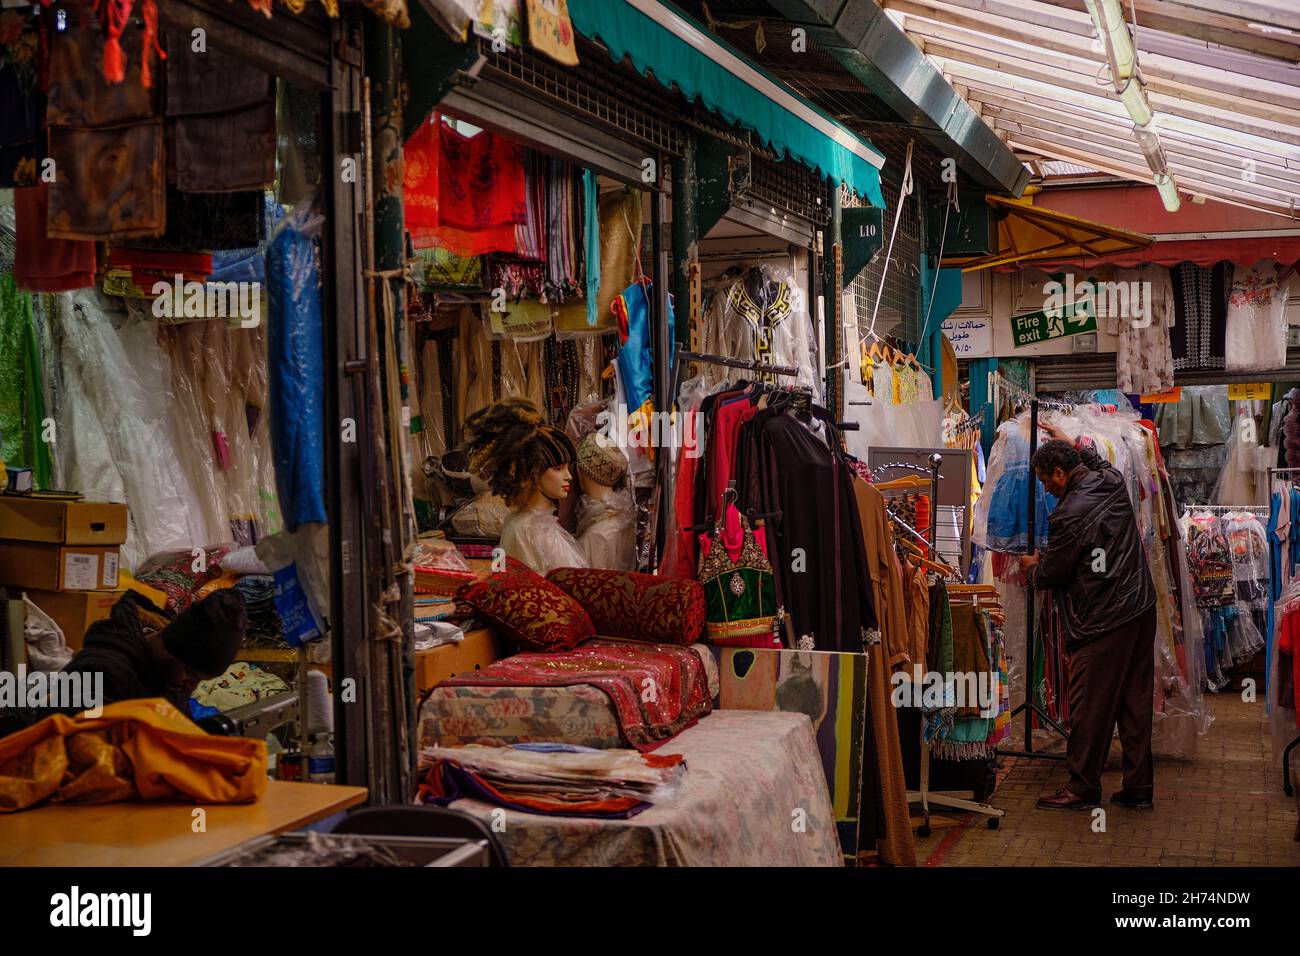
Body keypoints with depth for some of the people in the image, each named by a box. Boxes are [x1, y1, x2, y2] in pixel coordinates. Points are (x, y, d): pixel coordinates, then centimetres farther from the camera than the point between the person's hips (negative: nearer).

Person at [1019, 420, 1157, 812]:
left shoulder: (1069, 516, -18)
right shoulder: (1113, 482, 5)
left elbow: (1050, 575, -7)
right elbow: (1098, 461, 33)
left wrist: (1031, 566, 15)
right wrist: (1071, 442, 43)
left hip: (1102, 622, -9)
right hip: (1141, 608, 9)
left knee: (1090, 707, 2)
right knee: (1135, 702, 12)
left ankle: (1082, 788, 11)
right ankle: (1139, 788, 18)